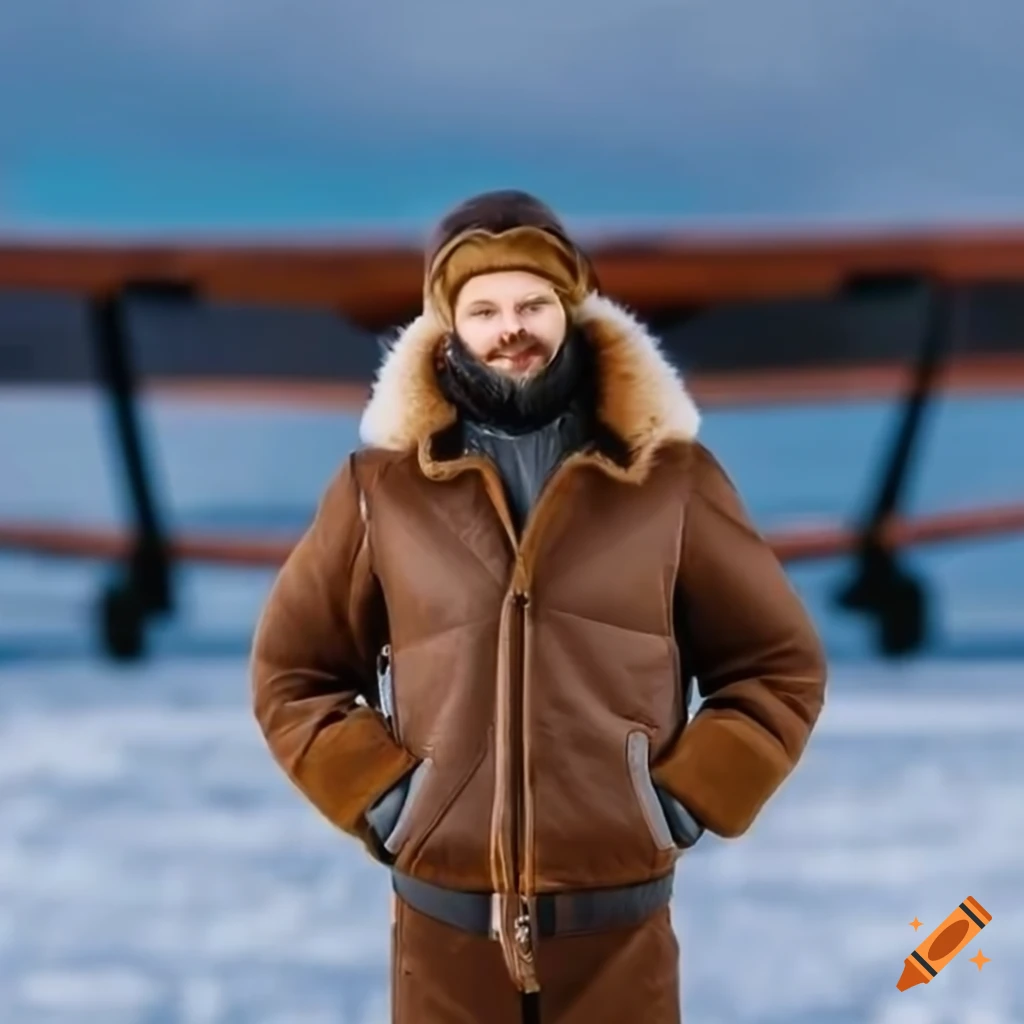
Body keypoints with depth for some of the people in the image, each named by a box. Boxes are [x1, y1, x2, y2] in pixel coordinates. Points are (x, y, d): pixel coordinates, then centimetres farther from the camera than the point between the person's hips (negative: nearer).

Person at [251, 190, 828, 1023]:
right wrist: (379, 797, -2)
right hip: (446, 927, 0)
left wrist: (683, 800, -3)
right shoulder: (383, 484, 3)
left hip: (617, 926, 0)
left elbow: (780, 666, 8)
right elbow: (292, 671, 11)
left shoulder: (670, 476, 3)